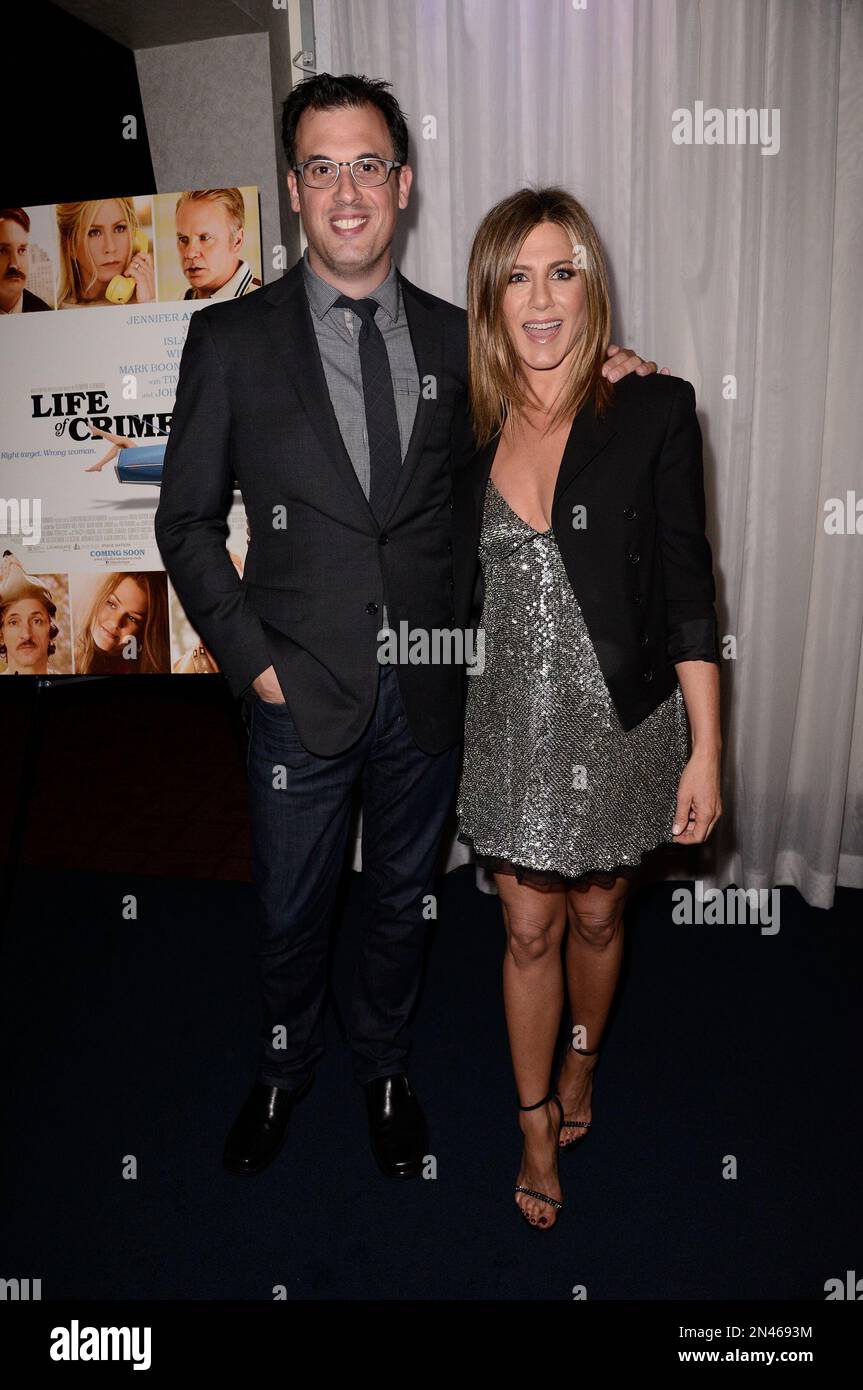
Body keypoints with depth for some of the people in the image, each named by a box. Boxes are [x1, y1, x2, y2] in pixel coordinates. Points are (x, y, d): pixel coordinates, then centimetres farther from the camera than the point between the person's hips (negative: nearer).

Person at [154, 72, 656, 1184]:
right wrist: (251, 660, -9)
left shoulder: (455, 337, 3)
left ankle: (383, 1067, 47)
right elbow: (187, 521, -1)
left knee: (401, 900, 20)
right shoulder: (232, 338, -4)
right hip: (301, 691, -1)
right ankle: (283, 1071, 46)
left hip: (428, 691, 2)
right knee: (290, 911, 16)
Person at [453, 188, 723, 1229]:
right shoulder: (472, 429, 1)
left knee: (596, 917, 18)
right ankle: (538, 1129, 35)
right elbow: (459, 594, 9)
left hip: (619, 722, -2)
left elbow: (688, 592, -8)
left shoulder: (654, 410, -9)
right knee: (529, 930, 12)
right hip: (511, 723, 2)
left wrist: (705, 754, -10)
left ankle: (581, 1066, 49)